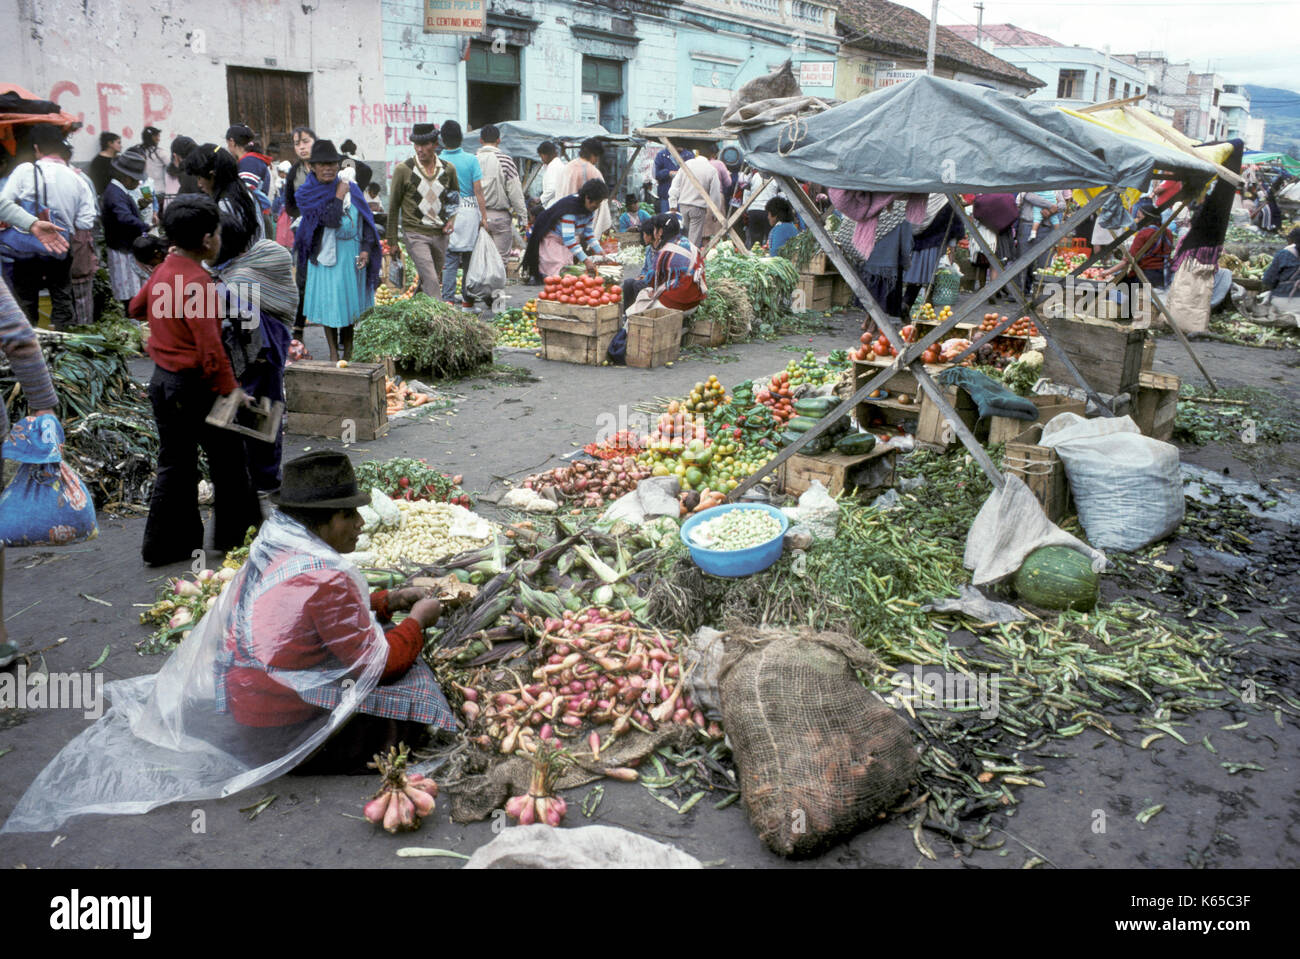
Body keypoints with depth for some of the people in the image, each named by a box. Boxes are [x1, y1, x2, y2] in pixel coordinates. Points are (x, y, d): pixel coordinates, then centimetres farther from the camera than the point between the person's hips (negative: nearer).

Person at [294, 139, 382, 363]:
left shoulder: (351, 189, 6)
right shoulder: (307, 195, -3)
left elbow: (365, 219, 5)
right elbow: (331, 220, -17)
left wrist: (366, 249, -6)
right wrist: (339, 196, -8)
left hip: (352, 255, 3)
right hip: (325, 256, -3)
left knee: (350, 302, 9)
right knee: (329, 303, 2)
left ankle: (349, 351, 21)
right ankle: (333, 352, 12)